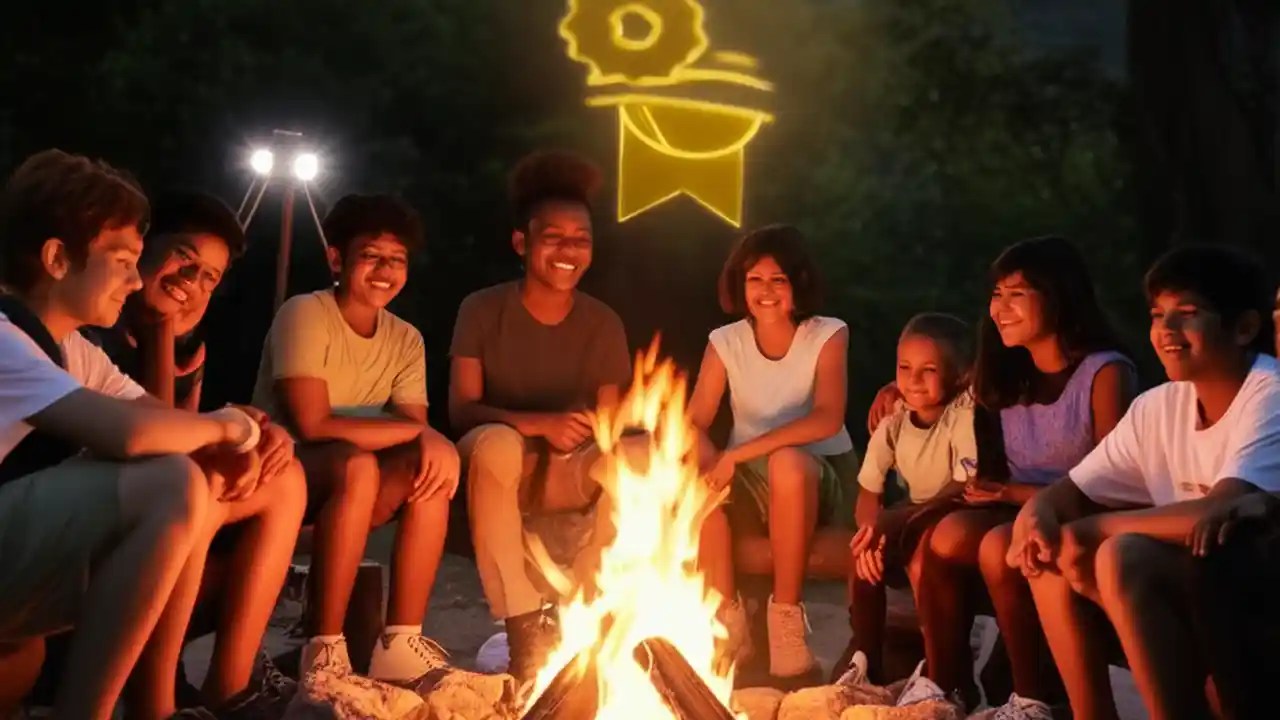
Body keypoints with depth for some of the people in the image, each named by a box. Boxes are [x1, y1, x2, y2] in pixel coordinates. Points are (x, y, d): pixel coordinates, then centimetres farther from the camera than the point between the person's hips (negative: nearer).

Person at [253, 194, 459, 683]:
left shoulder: (407, 340, 4)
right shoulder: (305, 315, -14)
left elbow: (410, 429, -6)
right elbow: (312, 425, -25)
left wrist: (431, 441, -31)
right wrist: (418, 429, -23)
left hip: (347, 493, 6)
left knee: (432, 467, -20)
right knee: (356, 465, -35)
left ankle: (400, 643, -17)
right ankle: (323, 651, -27)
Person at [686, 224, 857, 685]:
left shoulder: (827, 336, -9)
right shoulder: (725, 342, 1)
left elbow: (827, 420, -25)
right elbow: (693, 423, -10)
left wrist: (739, 453, -33)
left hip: (818, 483, -3)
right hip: (753, 487, 3)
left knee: (788, 462, -39)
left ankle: (786, 613, -25)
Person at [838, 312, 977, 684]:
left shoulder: (964, 416, -21)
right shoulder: (893, 426, -6)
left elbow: (966, 491, -27)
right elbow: (868, 495, -3)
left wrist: (893, 522, -36)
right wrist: (873, 529, -27)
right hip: (913, 522, 5)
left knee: (923, 561, -32)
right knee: (866, 552, -20)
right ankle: (865, 657, -4)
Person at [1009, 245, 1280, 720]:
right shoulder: (1158, 407, 4)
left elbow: (1218, 514, -31)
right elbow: (1069, 493, 9)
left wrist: (1095, 528, -18)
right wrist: (1036, 516, -15)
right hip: (1196, 600, 8)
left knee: (1124, 556, -27)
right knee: (1054, 553, 0)